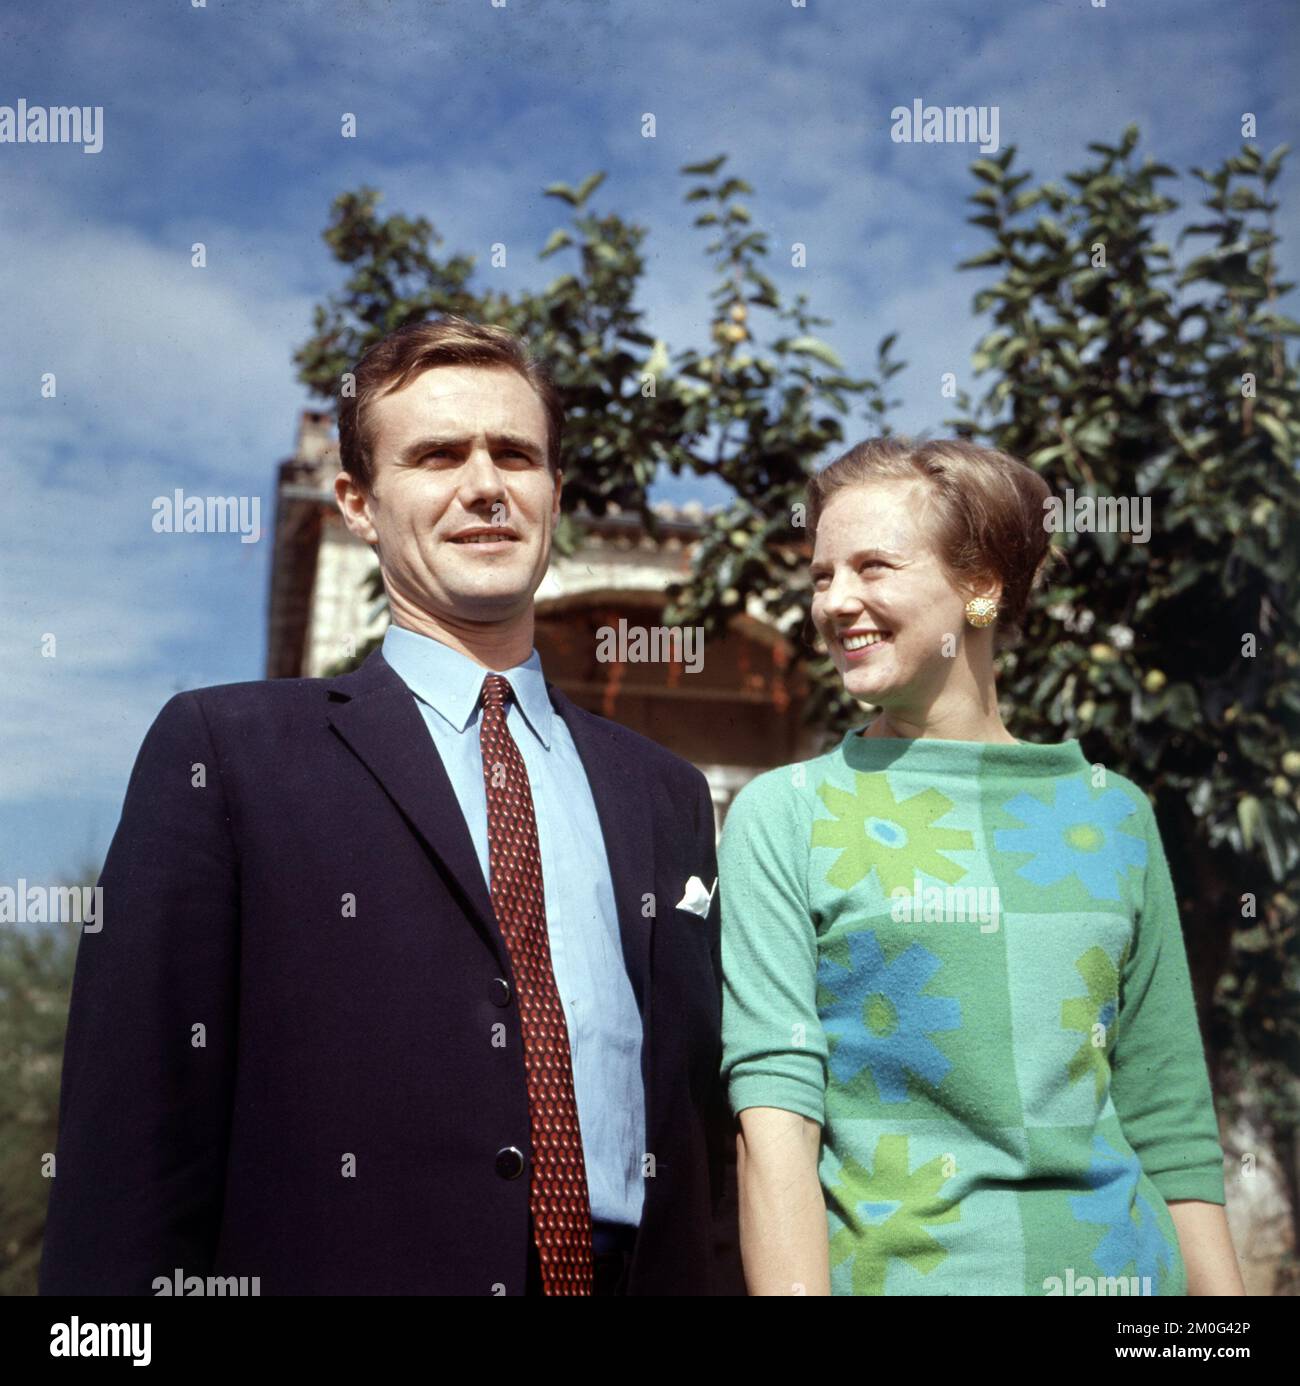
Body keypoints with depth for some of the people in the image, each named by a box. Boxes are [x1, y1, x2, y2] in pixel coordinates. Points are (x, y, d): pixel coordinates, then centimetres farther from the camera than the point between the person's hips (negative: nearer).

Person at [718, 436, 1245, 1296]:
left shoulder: (1114, 812, 5)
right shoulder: (784, 815, -3)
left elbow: (1172, 1128, 7)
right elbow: (774, 1113, -11)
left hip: (1121, 1260, 3)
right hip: (889, 1265, -2)